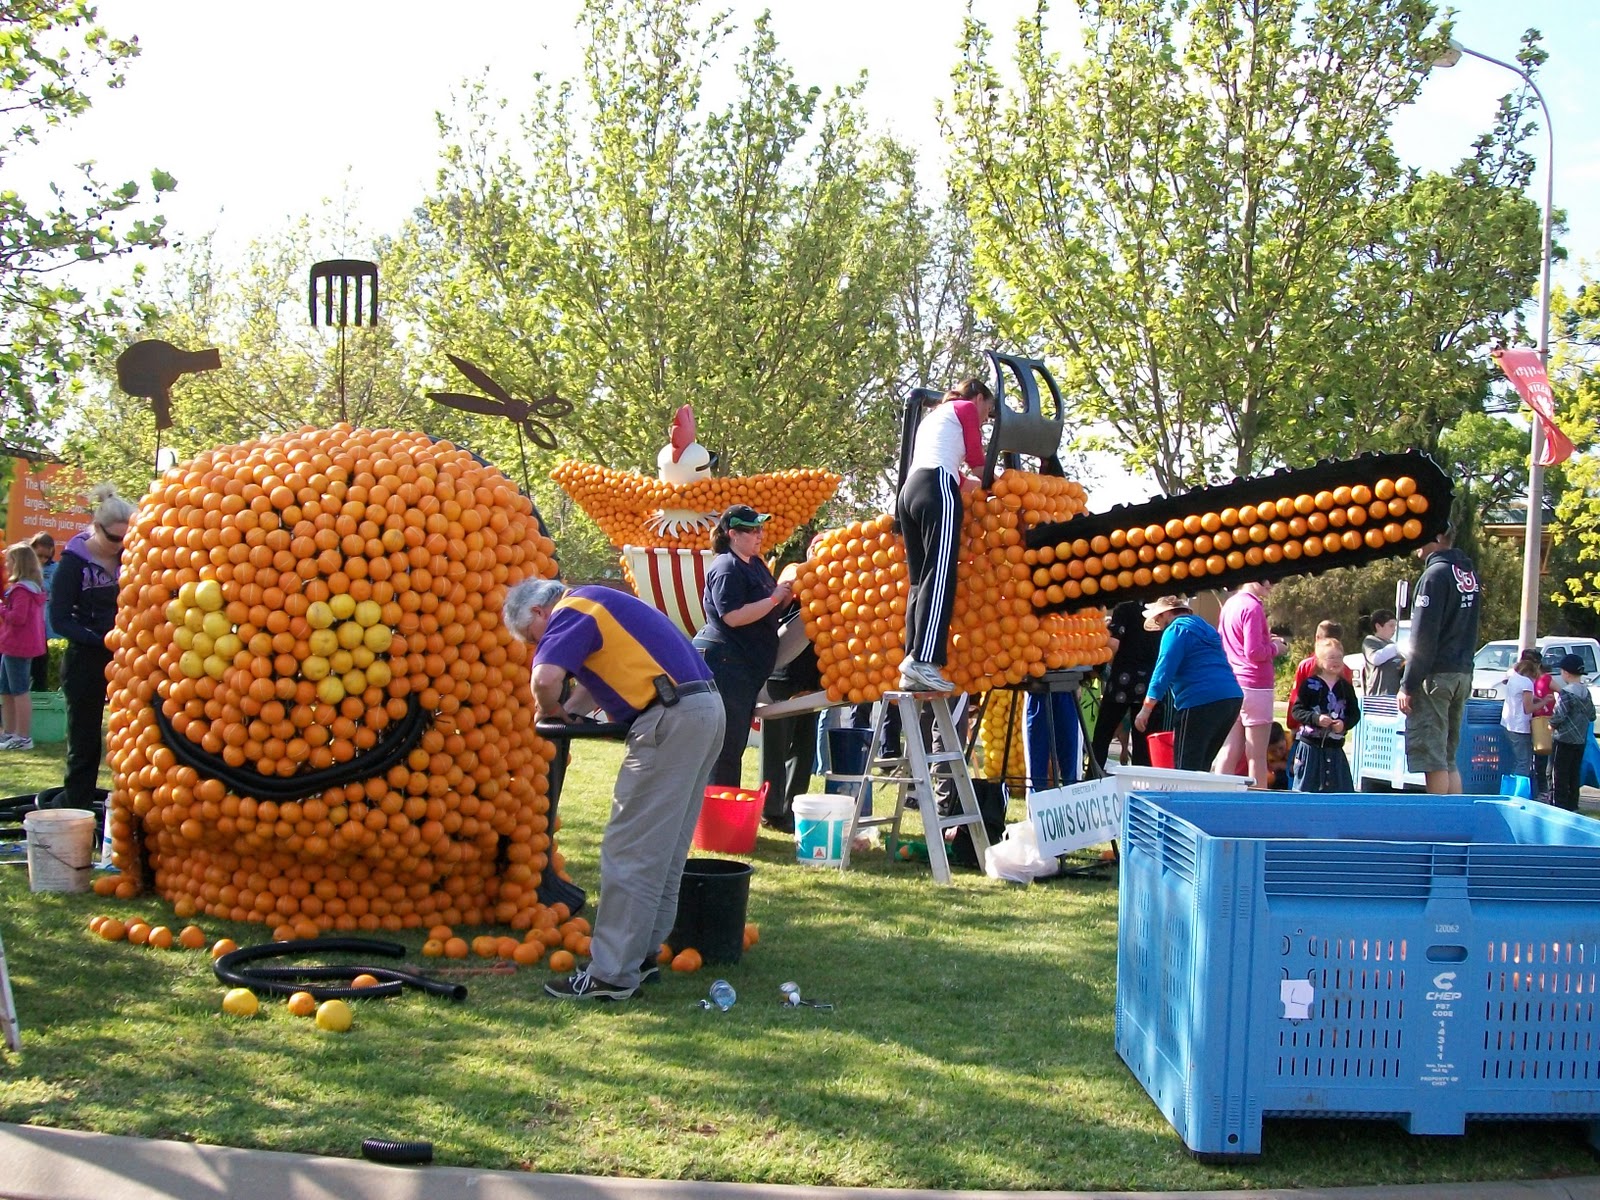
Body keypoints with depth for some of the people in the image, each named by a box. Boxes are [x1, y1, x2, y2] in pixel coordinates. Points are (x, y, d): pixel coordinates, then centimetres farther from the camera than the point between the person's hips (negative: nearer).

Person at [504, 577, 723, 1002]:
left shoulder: (570, 612, -6)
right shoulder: (594, 604, 24)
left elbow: (546, 678, -22)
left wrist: (549, 711, -2)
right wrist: (568, 710, 10)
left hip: (671, 719, -10)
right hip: (705, 709, 10)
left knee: (630, 851, -6)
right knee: (665, 849, 16)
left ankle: (613, 974, -3)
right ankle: (643, 954, 24)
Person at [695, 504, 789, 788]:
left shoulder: (756, 565, 16)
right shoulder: (726, 568, -13)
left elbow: (767, 612, 24)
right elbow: (733, 616, -24)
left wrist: (787, 595, 5)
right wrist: (775, 598, -18)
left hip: (748, 667, 10)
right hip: (724, 663, -10)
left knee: (735, 745, 13)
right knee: (726, 745, -9)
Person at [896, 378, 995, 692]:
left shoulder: (933, 417, 36)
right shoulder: (967, 409, 13)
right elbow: (977, 463, 15)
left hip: (909, 490, 8)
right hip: (936, 492, -8)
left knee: (921, 581, 2)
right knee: (940, 577, -16)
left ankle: (912, 672, -8)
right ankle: (923, 660, -30)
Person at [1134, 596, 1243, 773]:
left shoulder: (1176, 629, -1)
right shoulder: (1204, 628, 26)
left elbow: (1164, 670, -11)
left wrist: (1146, 709, -12)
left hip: (1201, 701, -9)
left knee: (1186, 768, -7)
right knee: (1202, 767, 14)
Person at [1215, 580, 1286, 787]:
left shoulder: (1230, 603, 13)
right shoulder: (1253, 607, -13)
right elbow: (1253, 652, -19)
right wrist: (1274, 648, -1)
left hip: (1232, 683, 8)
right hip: (1255, 686, -8)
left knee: (1229, 751, 9)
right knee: (1257, 754, -3)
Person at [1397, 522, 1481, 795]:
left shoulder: (1436, 574, -12)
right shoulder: (1470, 575, 14)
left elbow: (1423, 637, -16)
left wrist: (1408, 685, -14)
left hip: (1436, 677, -9)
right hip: (1463, 675, 9)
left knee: (1432, 757, -6)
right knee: (1449, 757, 13)